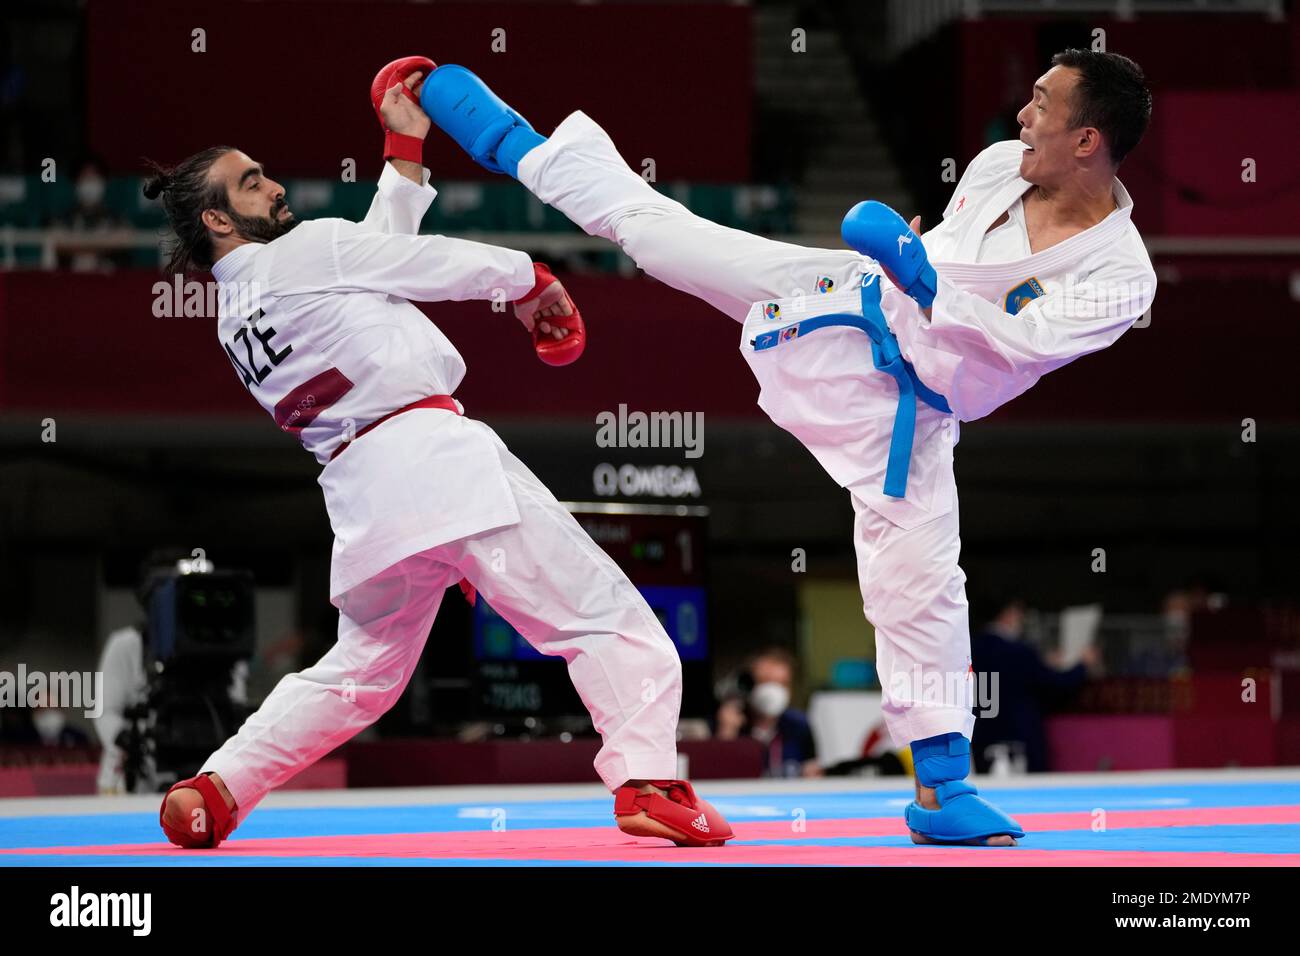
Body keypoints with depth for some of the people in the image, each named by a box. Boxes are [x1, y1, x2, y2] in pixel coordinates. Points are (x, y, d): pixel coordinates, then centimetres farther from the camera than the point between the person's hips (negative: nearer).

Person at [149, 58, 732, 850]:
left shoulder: (235, 319, 20)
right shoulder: (303, 252, -3)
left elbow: (381, 246, 26)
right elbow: (440, 264, 6)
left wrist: (405, 145, 29)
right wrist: (530, 278, 23)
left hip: (362, 489, 8)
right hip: (436, 457, -8)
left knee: (362, 672, 23)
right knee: (605, 617, -5)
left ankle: (214, 790, 14)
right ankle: (647, 780, -21)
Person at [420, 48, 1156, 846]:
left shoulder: (1121, 277, -19)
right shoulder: (1001, 165, -4)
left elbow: (1024, 340, -30)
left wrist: (926, 285, -34)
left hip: (902, 410, -4)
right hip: (844, 302, 4)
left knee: (922, 585, -10)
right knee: (650, 223, 8)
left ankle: (942, 791, 2)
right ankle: (513, 143, 33)